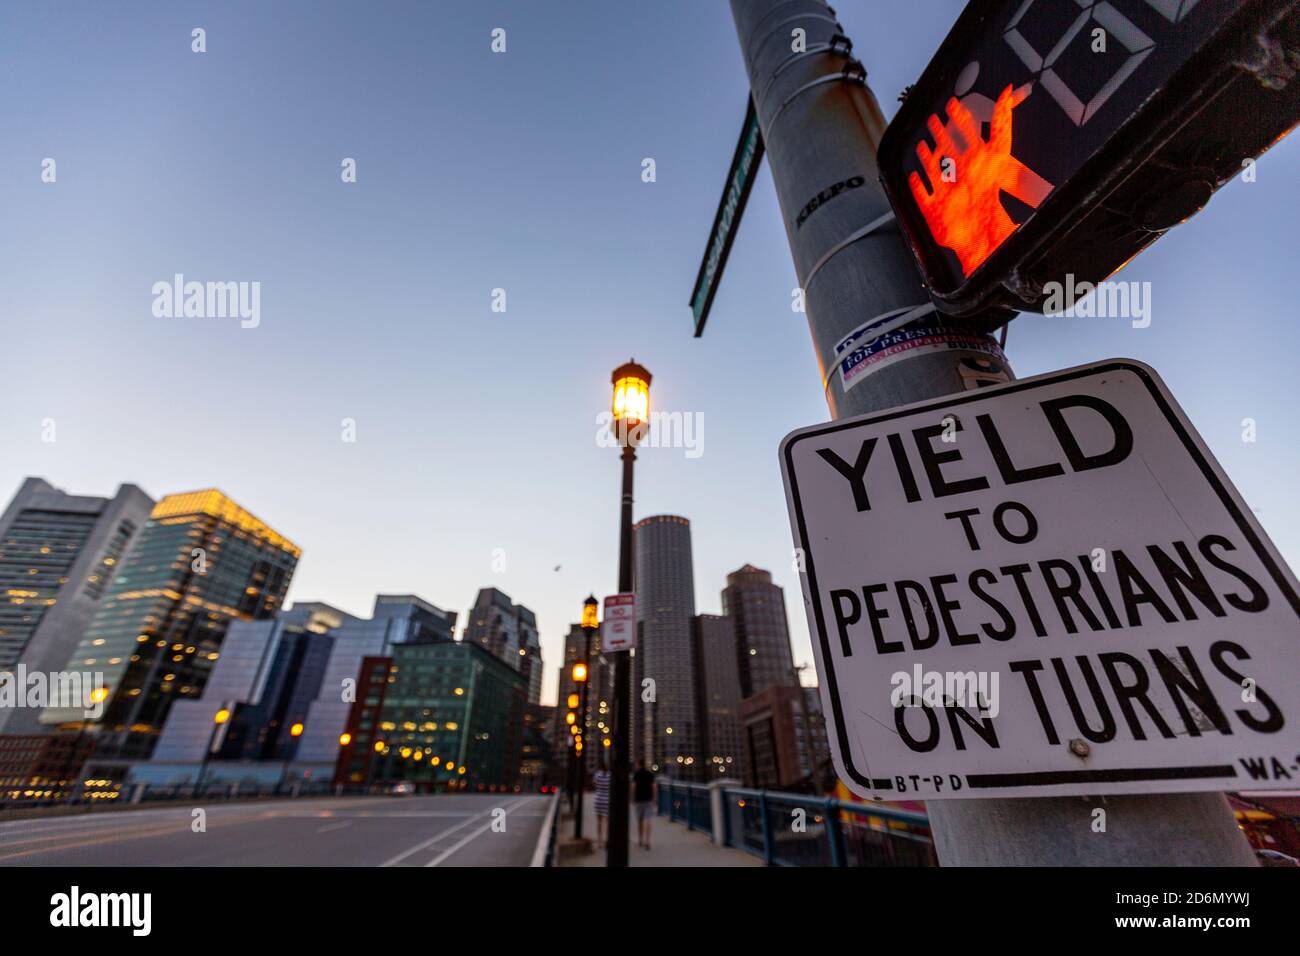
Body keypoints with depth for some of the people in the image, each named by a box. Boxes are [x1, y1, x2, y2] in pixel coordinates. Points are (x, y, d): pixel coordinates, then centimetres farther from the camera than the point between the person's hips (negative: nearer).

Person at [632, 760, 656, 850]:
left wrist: (632, 799, -3)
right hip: (648, 800, 1)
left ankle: (640, 841, 25)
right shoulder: (650, 774, 4)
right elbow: (653, 787, 2)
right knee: (647, 821, -3)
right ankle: (646, 842, -14)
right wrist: (653, 799, 9)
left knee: (639, 821, 15)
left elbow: (633, 787, -11)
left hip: (639, 800, -1)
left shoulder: (636, 774, -4)